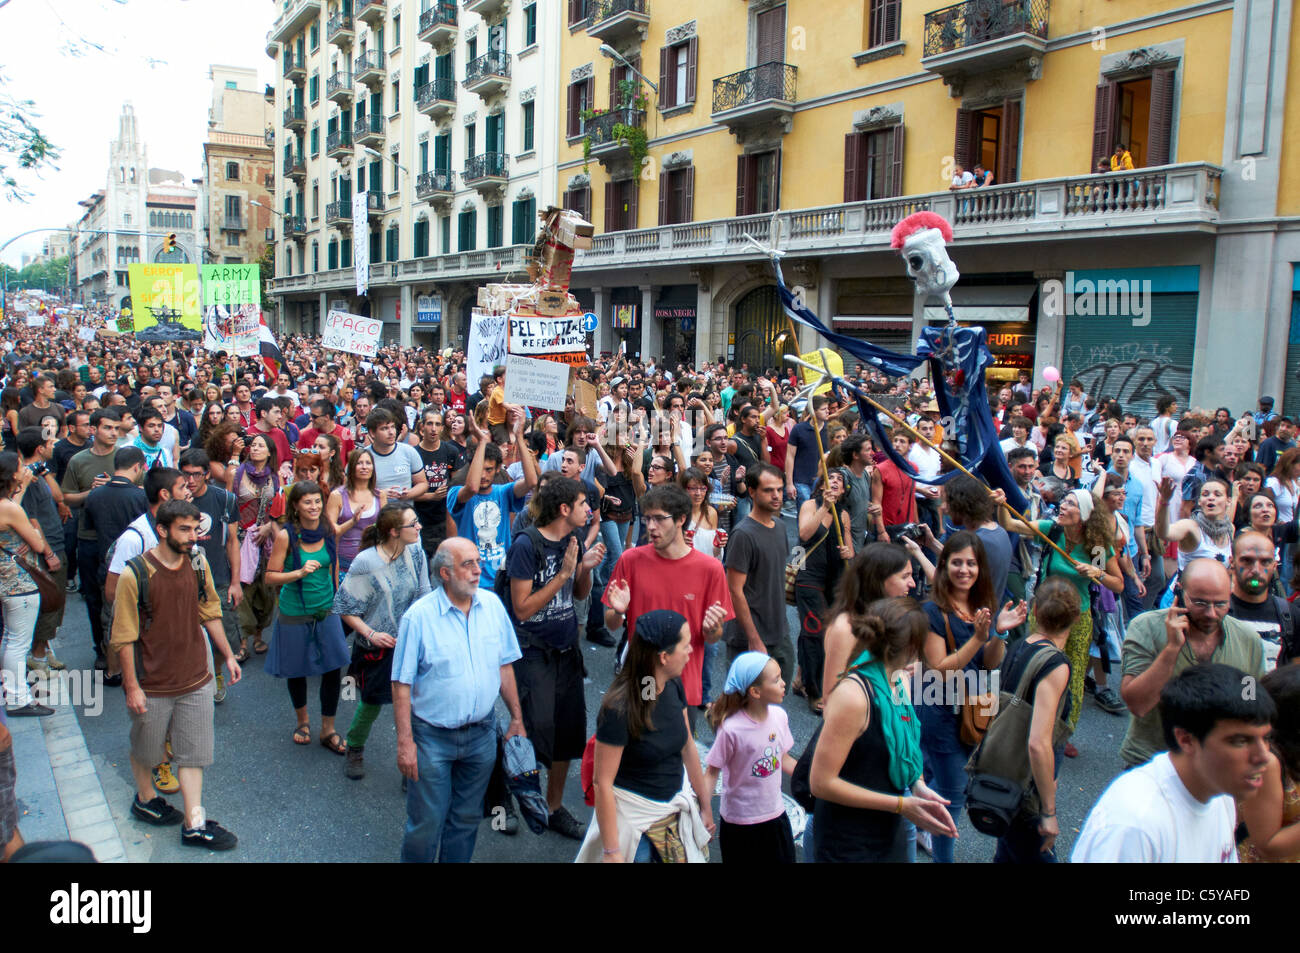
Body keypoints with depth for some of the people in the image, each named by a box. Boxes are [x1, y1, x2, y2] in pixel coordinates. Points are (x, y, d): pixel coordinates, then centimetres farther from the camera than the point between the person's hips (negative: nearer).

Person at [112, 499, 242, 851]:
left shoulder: (198, 564, -3)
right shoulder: (136, 575, -18)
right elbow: (124, 637, -13)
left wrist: (228, 654, 12)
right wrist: (132, 686, -12)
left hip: (195, 679, 4)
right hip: (152, 685, -4)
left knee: (194, 752, 8)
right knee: (145, 748, 18)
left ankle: (194, 824, 16)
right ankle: (145, 799, 44)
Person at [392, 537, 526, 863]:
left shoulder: (492, 604, -1)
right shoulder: (419, 616, -14)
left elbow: (504, 665, 7)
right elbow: (402, 685, -10)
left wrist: (517, 719, 8)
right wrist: (405, 742, -13)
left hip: (482, 734, 4)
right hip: (433, 736, -4)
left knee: (467, 818, 17)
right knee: (427, 823, 7)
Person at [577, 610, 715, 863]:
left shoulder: (674, 686, -5)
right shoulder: (619, 709, -26)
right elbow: (603, 782, -21)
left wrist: (705, 804, 14)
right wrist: (612, 852, -18)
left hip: (677, 809, 6)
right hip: (635, 818, -6)